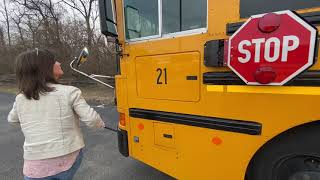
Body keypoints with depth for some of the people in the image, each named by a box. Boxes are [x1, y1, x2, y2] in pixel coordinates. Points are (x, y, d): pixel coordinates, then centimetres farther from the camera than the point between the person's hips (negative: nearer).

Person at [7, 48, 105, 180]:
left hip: (36, 166, 2)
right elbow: (91, 120, -15)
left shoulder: (20, 99, -3)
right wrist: (100, 124, 6)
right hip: (69, 159, -1)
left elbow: (12, 119, 19)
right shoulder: (69, 92, -16)